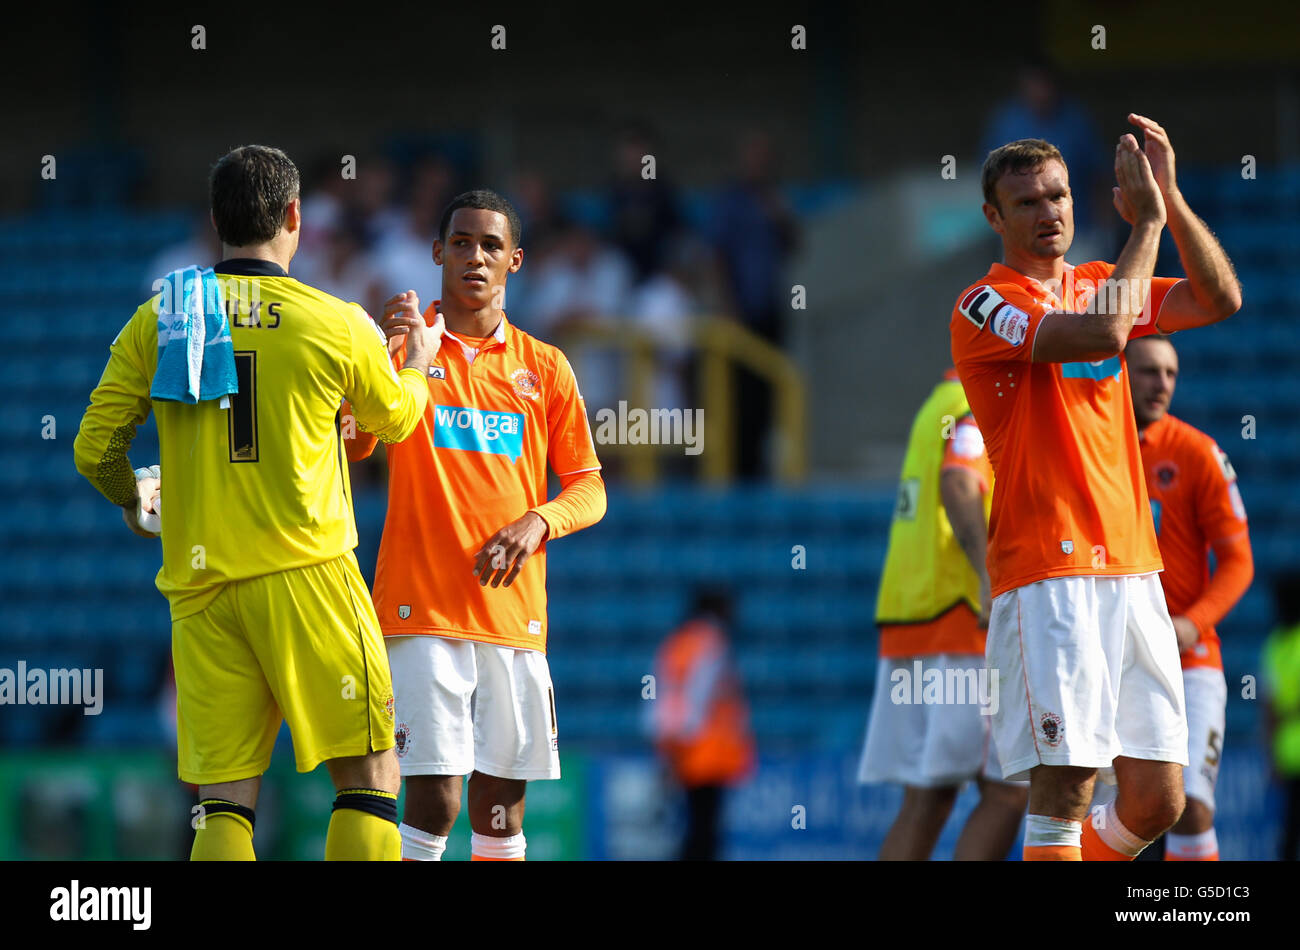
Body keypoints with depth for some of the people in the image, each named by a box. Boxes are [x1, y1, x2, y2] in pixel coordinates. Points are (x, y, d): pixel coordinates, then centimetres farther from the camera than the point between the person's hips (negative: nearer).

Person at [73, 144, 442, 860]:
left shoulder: (157, 322, 4)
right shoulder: (338, 325, 0)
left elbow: (94, 451, 6)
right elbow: (394, 420, 19)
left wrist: (133, 501, 28)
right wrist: (418, 364, 41)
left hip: (200, 586, 3)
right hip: (308, 572, -3)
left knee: (222, 803, 3)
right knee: (368, 778, 2)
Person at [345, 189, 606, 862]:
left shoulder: (544, 368, 12)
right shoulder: (404, 344, 6)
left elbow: (589, 490, 12)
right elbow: (352, 447, -7)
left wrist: (538, 521, -9)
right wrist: (386, 352, -22)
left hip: (513, 612, 3)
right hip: (423, 607, -3)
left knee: (501, 804, 3)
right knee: (434, 799, -14)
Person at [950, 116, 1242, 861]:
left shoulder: (1097, 285, 17)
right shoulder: (984, 307, -5)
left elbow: (1220, 300, 6)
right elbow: (1103, 335, -21)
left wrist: (1171, 198, -4)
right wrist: (1146, 221, -13)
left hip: (1133, 569, 7)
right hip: (1049, 577, -7)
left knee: (1157, 800, 3)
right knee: (1064, 789, -15)